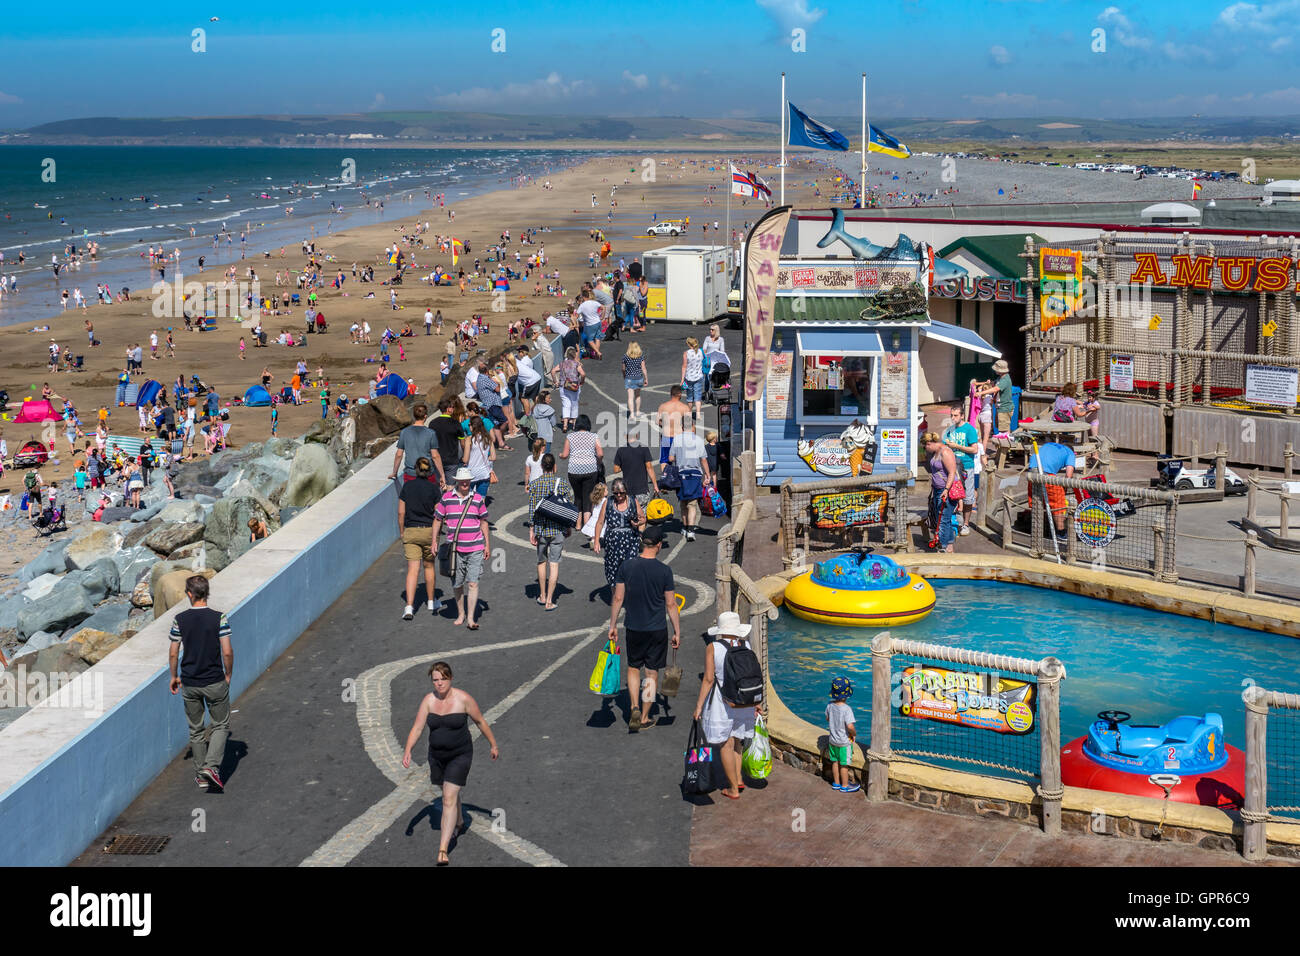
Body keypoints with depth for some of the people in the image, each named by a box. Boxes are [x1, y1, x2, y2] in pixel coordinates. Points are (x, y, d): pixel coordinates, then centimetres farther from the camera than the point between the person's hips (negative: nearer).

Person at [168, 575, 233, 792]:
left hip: (189, 683, 2)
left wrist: (174, 677, 16)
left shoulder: (180, 619, -5)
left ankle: (201, 775, 20)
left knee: (195, 729, 15)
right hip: (215, 681, -2)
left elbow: (173, 654, 0)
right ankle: (212, 765, -9)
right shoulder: (218, 617, -11)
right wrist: (228, 675, 5)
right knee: (221, 725, 11)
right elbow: (227, 652, -11)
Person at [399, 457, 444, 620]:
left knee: (413, 569, -3)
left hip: (410, 532, 0)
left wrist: (402, 533, 10)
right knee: (429, 566, 18)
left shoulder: (407, 486, -1)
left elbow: (401, 512, 0)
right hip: (429, 531, 0)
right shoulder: (434, 488, -5)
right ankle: (432, 602, 31)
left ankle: (409, 607, -15)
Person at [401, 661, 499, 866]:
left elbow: (480, 721, -3)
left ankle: (443, 850, -15)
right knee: (449, 792, 25)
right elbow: (417, 728, -11)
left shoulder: (463, 699, -17)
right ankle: (457, 823, 56)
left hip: (460, 755, -5)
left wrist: (493, 745, 6)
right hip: (437, 755, 5)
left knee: (449, 799, -14)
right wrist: (407, 751, -25)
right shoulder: (428, 700, -8)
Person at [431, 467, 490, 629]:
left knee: (473, 584, -8)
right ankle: (461, 614, 27)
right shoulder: (446, 498, 2)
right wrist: (434, 541, 4)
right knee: (457, 585, 10)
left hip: (475, 549, -1)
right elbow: (437, 520, 9)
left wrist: (487, 544, 11)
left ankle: (471, 618, -6)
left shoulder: (478, 498, 3)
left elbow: (483, 521, 12)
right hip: (455, 548, 1)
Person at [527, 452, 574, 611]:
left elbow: (531, 508, -4)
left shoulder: (534, 484, -4)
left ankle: (542, 596, 29)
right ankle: (549, 601, 0)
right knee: (554, 563, 2)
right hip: (558, 529, -1)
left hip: (540, 528, 1)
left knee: (542, 561, 18)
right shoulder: (563, 483, -4)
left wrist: (531, 531, 2)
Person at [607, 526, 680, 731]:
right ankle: (645, 717, 17)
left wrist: (613, 625, 8)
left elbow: (618, 598, -3)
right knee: (652, 672, 10)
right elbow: (671, 604, -7)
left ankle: (635, 709, 3)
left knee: (633, 668, 19)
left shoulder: (627, 566, -6)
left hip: (633, 628, 2)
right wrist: (677, 632, 2)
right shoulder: (664, 570, -11)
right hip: (657, 630, -1)